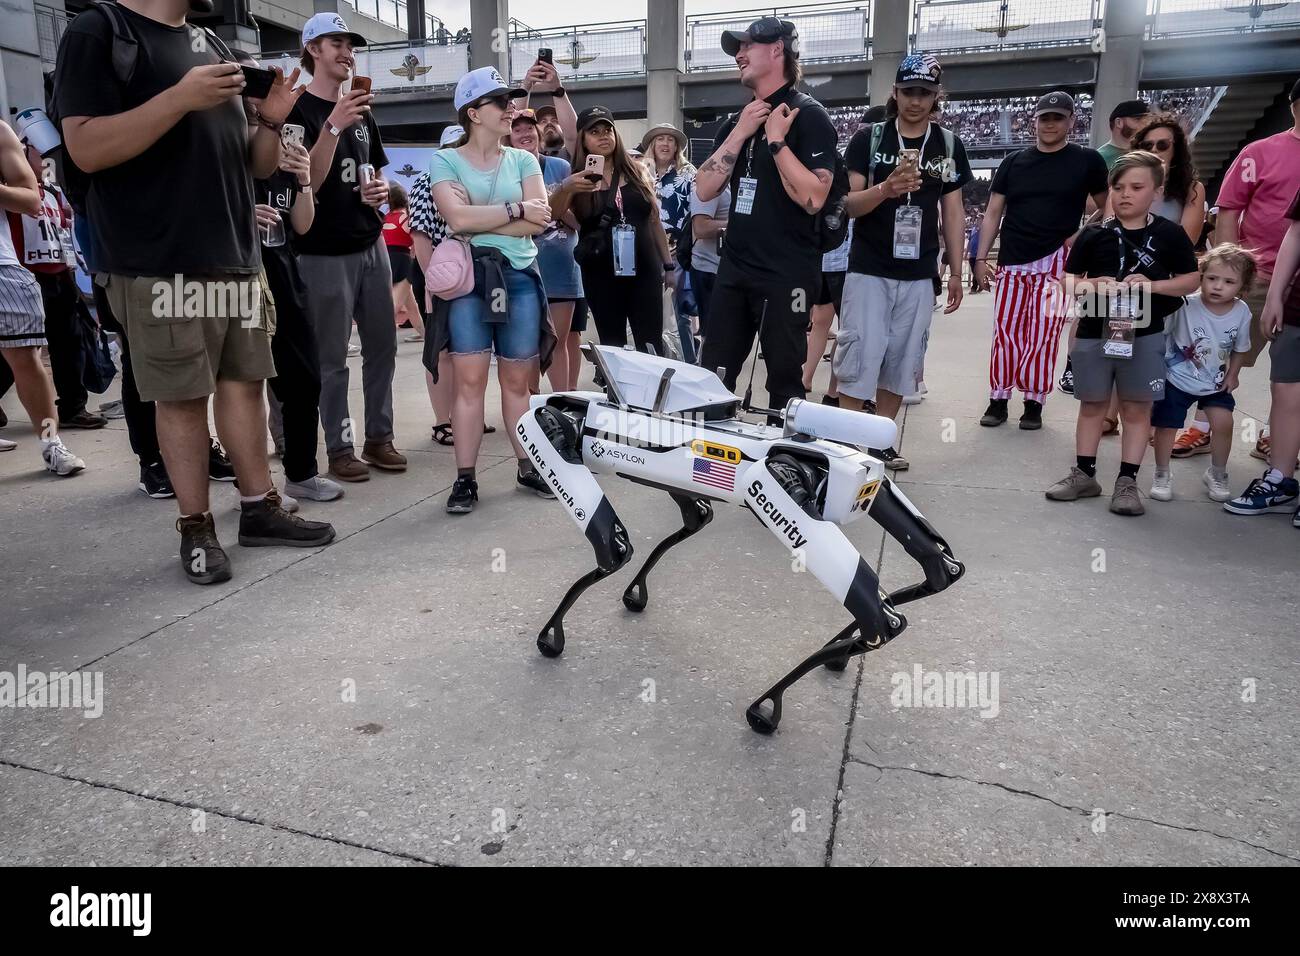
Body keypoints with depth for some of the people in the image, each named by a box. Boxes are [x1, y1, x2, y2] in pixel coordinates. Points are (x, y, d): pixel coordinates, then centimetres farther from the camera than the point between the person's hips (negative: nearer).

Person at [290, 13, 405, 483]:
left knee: (382, 346, 8)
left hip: (371, 244, 7)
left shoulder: (363, 112, 16)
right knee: (333, 358, -2)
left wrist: (382, 190, 3)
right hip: (324, 252, -7)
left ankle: (379, 436, 17)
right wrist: (333, 127, -26)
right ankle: (339, 448, 5)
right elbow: (306, 183, -15)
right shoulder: (299, 110, -5)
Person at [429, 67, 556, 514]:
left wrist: (480, 218, -9)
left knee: (518, 380, 7)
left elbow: (540, 221, -3)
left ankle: (528, 468, 16)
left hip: (520, 277, 3)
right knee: (470, 379, -5)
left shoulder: (524, 160, 11)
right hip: (468, 278, -2)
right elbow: (457, 218, -13)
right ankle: (465, 478, 1)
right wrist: (516, 209, -7)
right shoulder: (444, 161, 4)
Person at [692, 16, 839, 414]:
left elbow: (813, 198, -16)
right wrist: (740, 133, -4)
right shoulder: (736, 122, 16)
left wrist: (776, 140, -15)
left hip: (786, 275, -6)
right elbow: (705, 190, 4)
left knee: (784, 382, 3)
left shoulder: (809, 116, -5)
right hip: (734, 268, 7)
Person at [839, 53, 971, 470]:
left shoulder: (949, 145, 10)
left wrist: (956, 272, 8)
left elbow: (953, 212, 12)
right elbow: (849, 204, -3)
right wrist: (886, 189, -23)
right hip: (868, 271, -3)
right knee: (858, 358, -8)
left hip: (920, 275, 3)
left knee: (900, 362, 7)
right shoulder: (868, 138, 1)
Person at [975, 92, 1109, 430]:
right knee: (1005, 333, 2)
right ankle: (998, 400, 12)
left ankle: (1034, 404, 10)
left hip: (1055, 263, -2)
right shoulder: (1014, 162, 9)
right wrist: (981, 257, 3)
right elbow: (993, 214, 9)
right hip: (1012, 263, 2)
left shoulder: (1087, 160, 4)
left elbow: (1108, 208, 13)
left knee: (1042, 337, -1)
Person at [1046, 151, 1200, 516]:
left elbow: (1192, 279, 5)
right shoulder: (1094, 234, 0)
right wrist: (1093, 285, -17)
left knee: (1137, 408, 4)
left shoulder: (1169, 234, 0)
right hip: (1094, 333, 1)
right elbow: (1070, 280, 3)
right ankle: (1084, 474, 20)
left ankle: (1127, 481, 11)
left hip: (1146, 335, 0)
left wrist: (1153, 285, -12)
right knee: (1092, 404, 10)